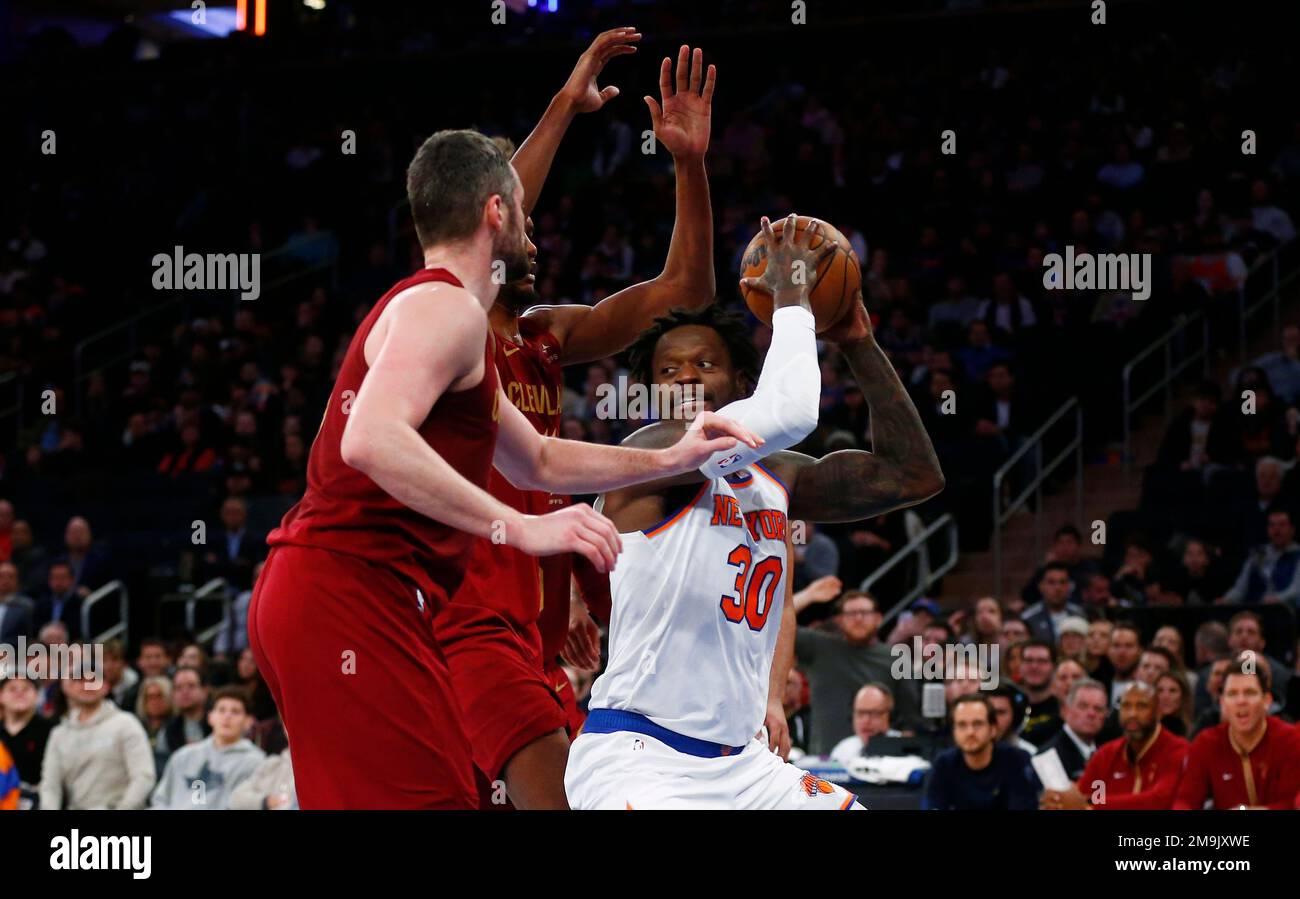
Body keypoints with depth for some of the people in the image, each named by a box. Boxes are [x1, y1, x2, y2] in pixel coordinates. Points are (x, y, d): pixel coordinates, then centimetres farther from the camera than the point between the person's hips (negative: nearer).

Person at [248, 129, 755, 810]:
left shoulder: (426, 308, 25)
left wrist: (669, 461, 27)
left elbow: (537, 462, 36)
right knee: (431, 801, -15)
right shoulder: (447, 306, -9)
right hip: (350, 594, -11)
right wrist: (521, 527, -29)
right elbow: (371, 441, -28)